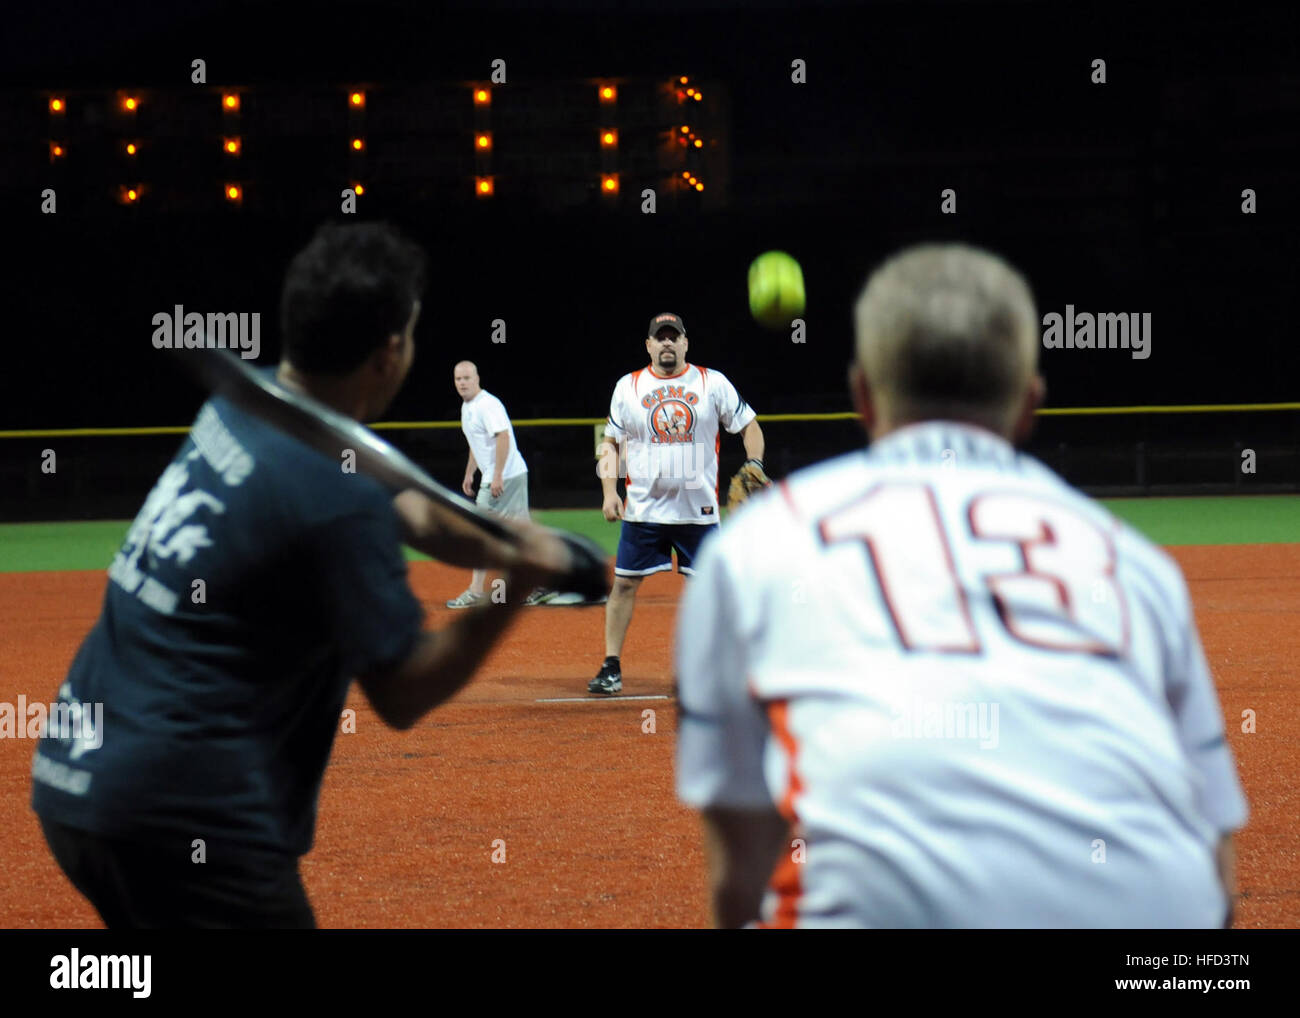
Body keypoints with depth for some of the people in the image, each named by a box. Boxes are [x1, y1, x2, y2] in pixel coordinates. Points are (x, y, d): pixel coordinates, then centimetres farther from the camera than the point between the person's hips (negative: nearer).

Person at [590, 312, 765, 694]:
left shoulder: (712, 383, 1)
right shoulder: (628, 387, 4)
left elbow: (748, 426, 4)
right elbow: (611, 441, 10)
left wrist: (755, 465, -14)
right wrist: (610, 491, -2)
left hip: (699, 510, -1)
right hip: (643, 509, 1)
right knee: (624, 583, -1)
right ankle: (611, 668, 6)